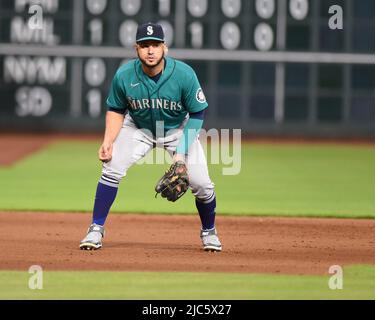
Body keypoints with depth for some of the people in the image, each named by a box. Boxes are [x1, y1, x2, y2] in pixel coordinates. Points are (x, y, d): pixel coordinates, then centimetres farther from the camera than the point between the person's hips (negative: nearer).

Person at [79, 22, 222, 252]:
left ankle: (209, 232, 18)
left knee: (201, 183, -10)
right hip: (139, 128, 1)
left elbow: (198, 113, -18)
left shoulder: (184, 74, -29)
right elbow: (116, 110, -6)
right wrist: (108, 141, -22)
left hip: (178, 129, -1)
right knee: (112, 169, -18)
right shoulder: (124, 76, -24)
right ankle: (96, 230, -5)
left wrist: (182, 151, -26)